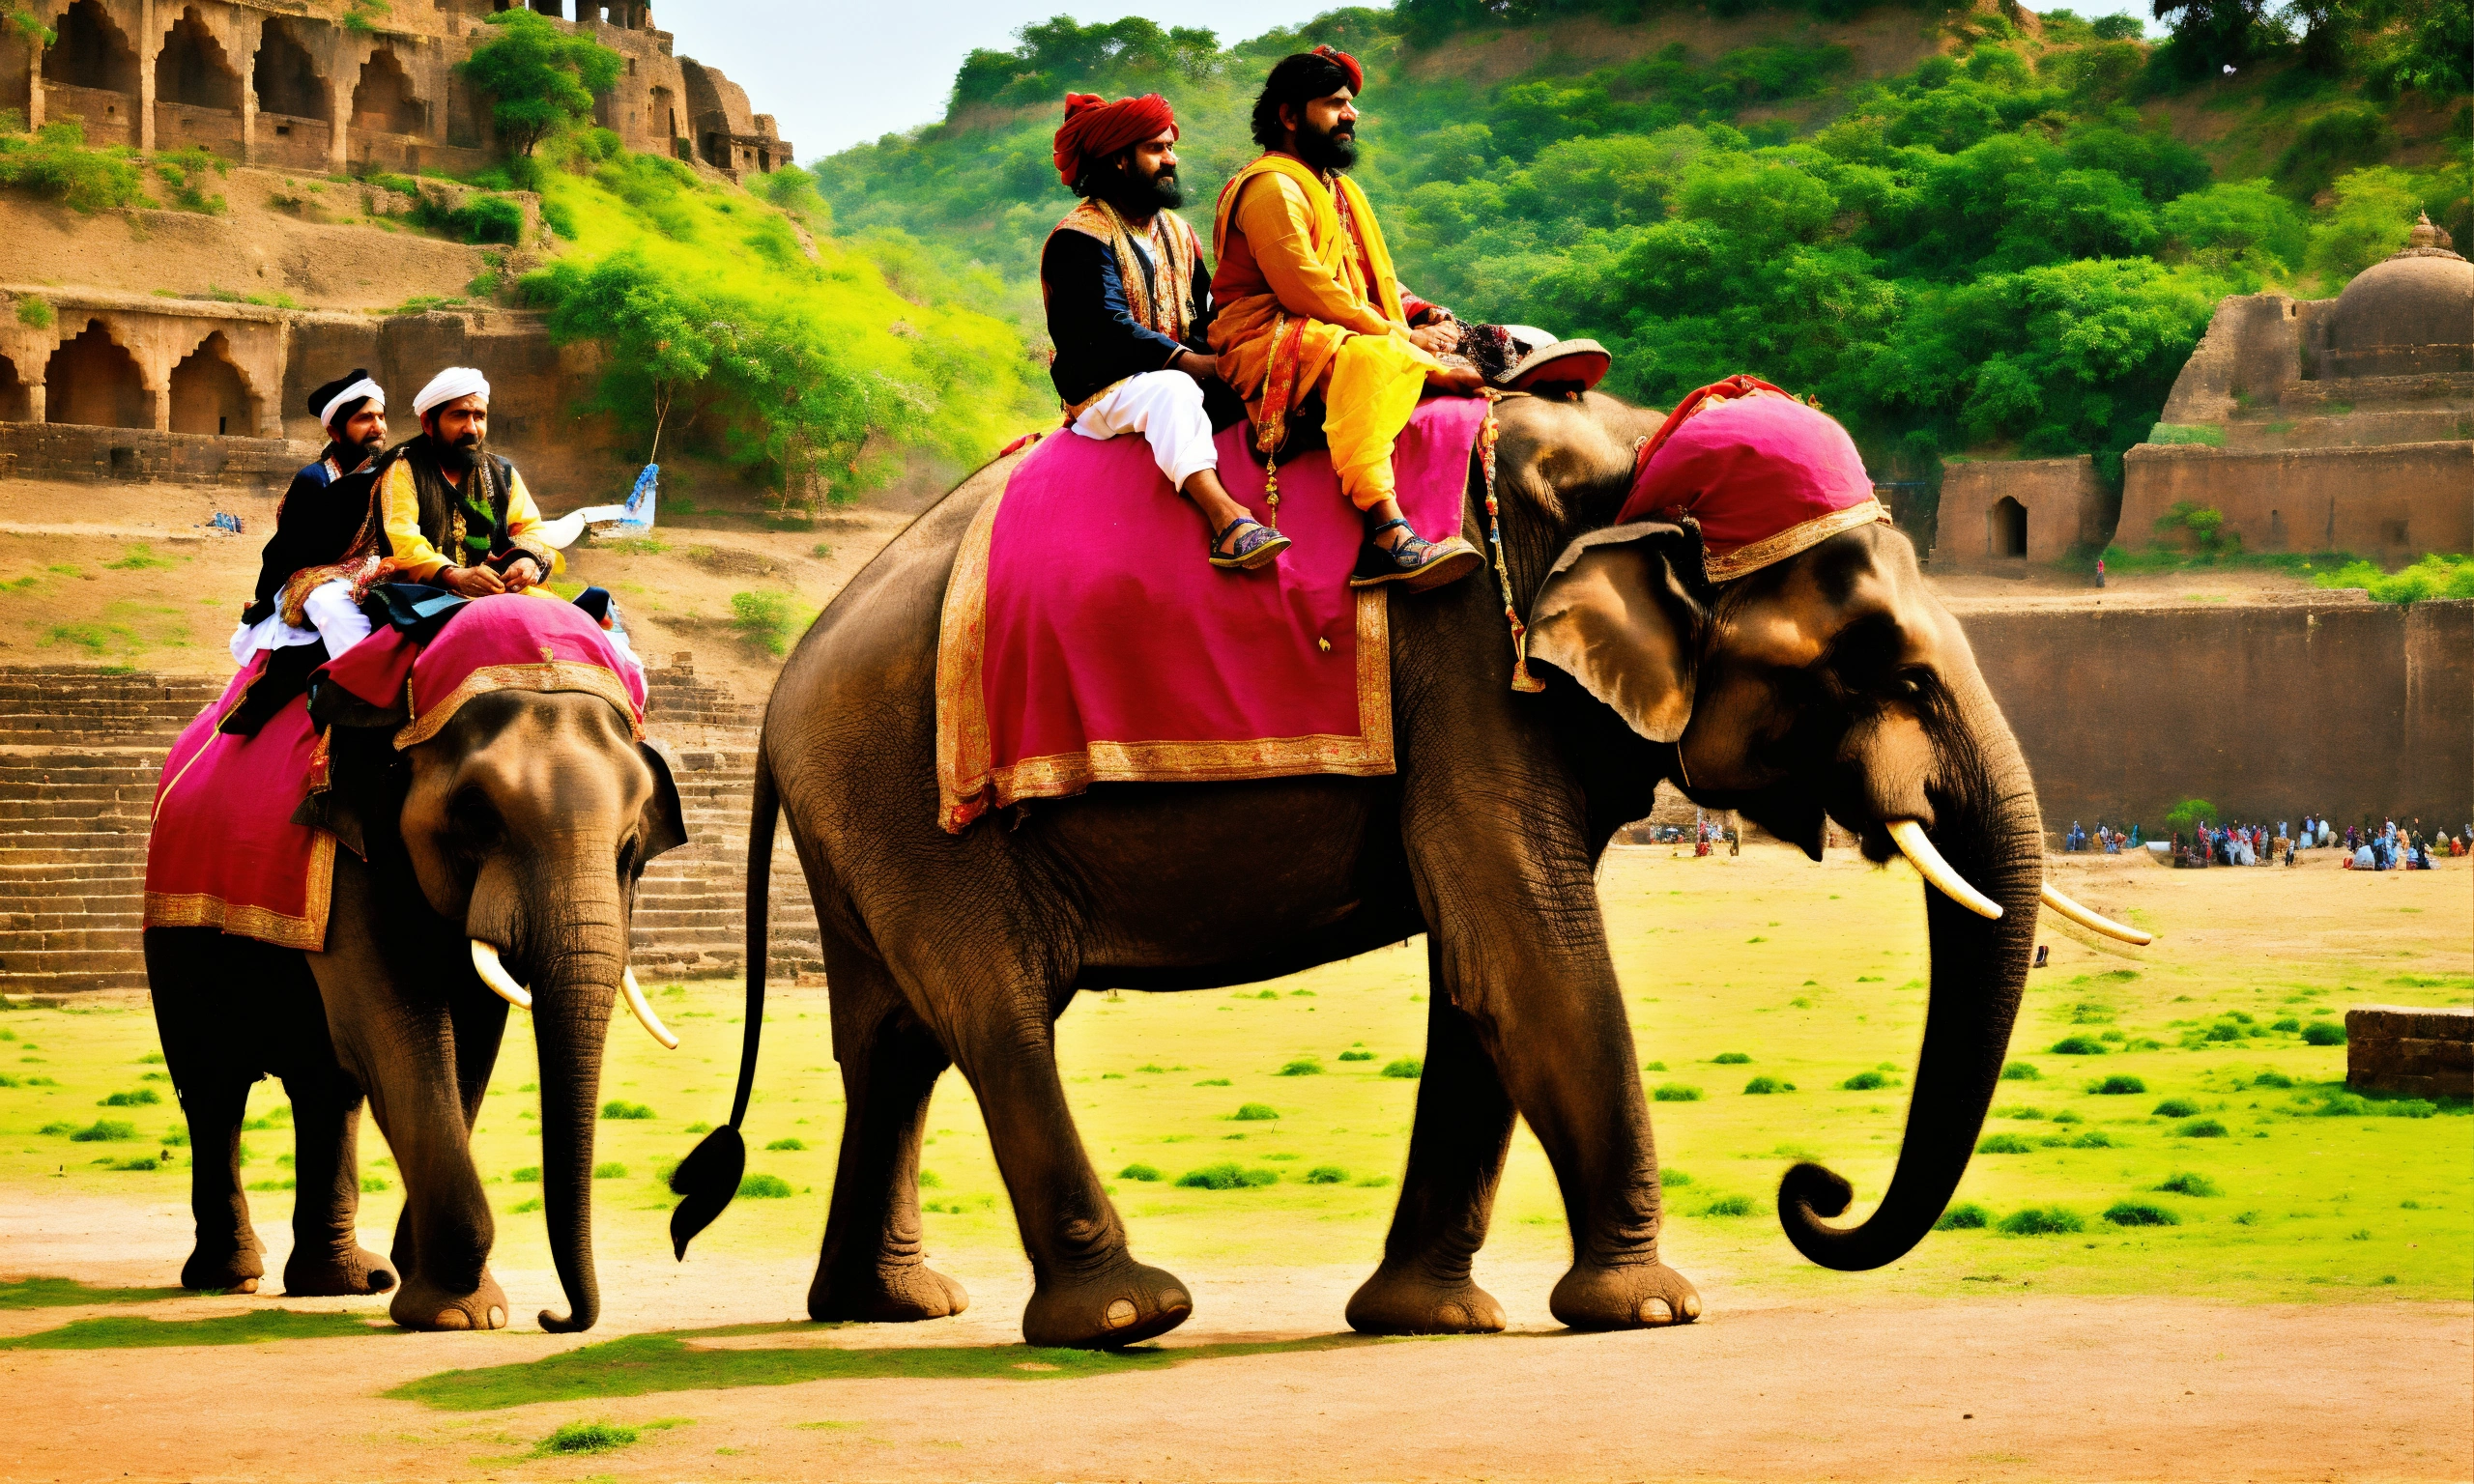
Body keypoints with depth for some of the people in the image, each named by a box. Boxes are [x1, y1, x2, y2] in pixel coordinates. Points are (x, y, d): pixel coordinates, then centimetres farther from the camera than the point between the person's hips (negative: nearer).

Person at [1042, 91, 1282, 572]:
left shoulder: (1177, 233, 19)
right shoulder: (1079, 239, -7)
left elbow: (1204, 315, 13)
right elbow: (1108, 329, -19)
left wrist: (1224, 359, -10)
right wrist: (1191, 362, -27)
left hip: (1179, 377, 8)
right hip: (1102, 392, -8)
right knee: (1173, 390, -38)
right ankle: (1224, 518, -55)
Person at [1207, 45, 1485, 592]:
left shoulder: (1340, 190, 26)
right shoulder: (1273, 186, -6)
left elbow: (1375, 279, 28)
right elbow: (1304, 289, -16)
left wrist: (1418, 312, 6)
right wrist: (1394, 332, -15)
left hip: (1349, 334, 10)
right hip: (1271, 338, -10)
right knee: (1369, 356, -40)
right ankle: (1388, 532, -55)